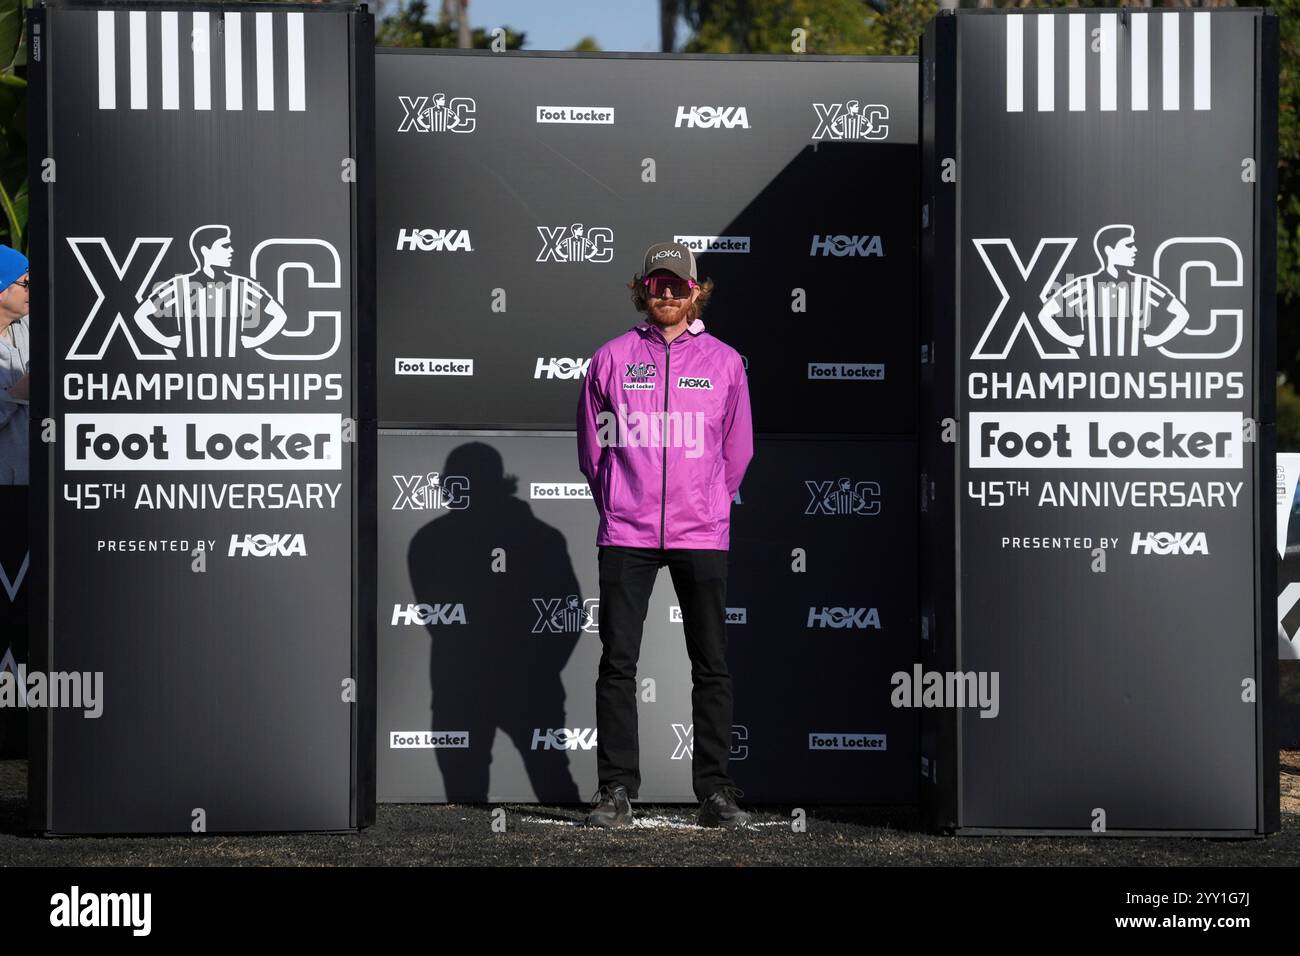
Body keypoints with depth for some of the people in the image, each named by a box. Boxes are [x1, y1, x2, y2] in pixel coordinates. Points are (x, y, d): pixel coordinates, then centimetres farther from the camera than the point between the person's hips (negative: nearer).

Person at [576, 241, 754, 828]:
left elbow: (737, 450, 15)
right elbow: (592, 446, 12)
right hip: (626, 535, -1)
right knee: (618, 662, -2)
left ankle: (715, 790, 8)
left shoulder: (723, 361, 6)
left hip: (701, 535, 1)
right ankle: (616, 790, 4)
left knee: (712, 664, 2)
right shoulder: (612, 359, 5)